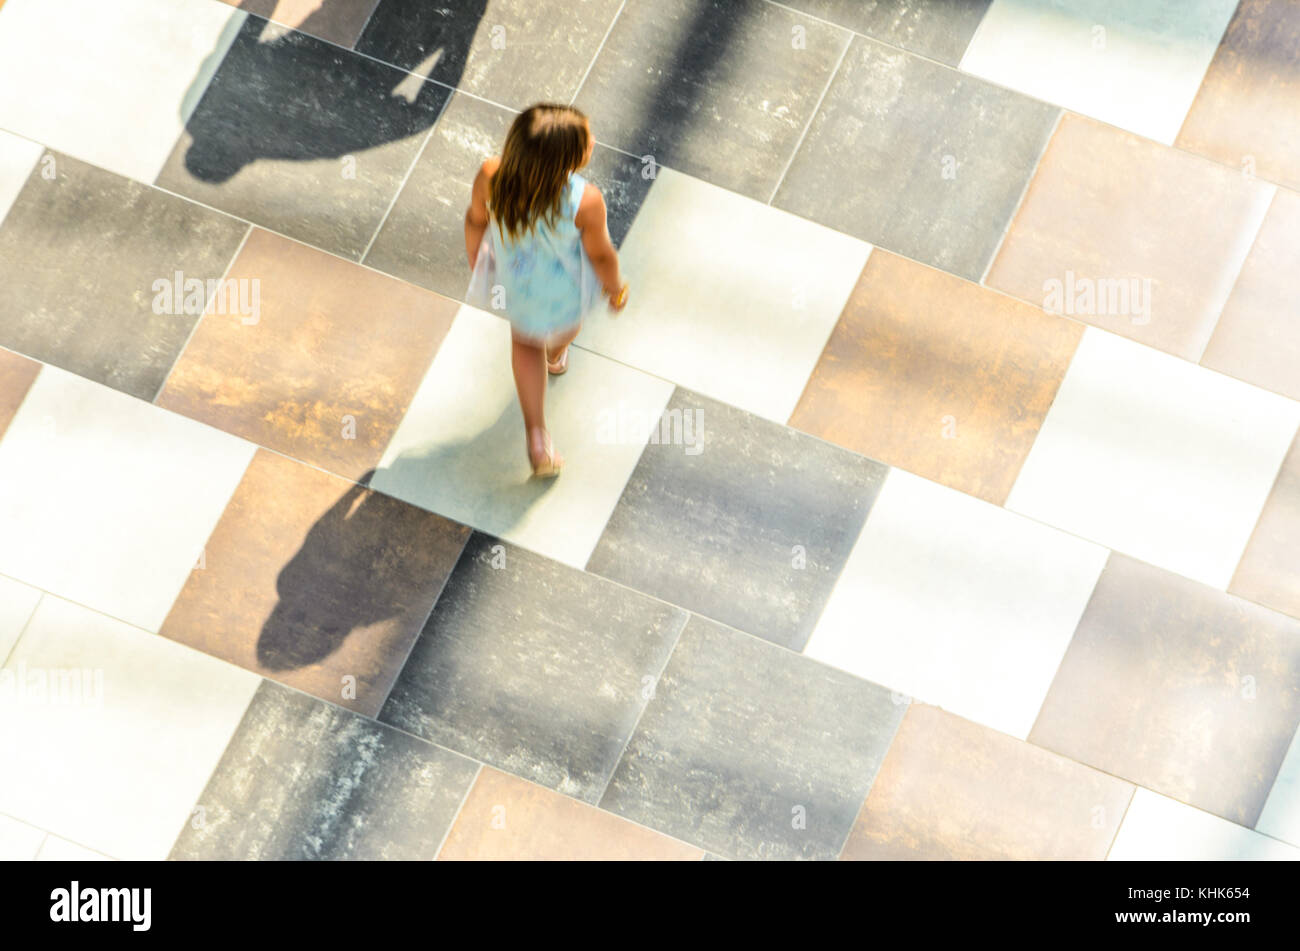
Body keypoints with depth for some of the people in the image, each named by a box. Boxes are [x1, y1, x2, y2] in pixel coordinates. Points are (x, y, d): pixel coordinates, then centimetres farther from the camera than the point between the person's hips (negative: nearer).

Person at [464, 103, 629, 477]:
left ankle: (536, 435, 37)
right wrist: (616, 289, 0)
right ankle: (556, 354, 72)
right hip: (567, 290, -2)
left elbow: (476, 221, -11)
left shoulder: (490, 177, -33)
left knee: (526, 341, 33)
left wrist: (474, 259, 11)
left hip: (514, 285, 2)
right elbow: (600, 254, -22)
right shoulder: (586, 202, -41)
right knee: (567, 319, 37)